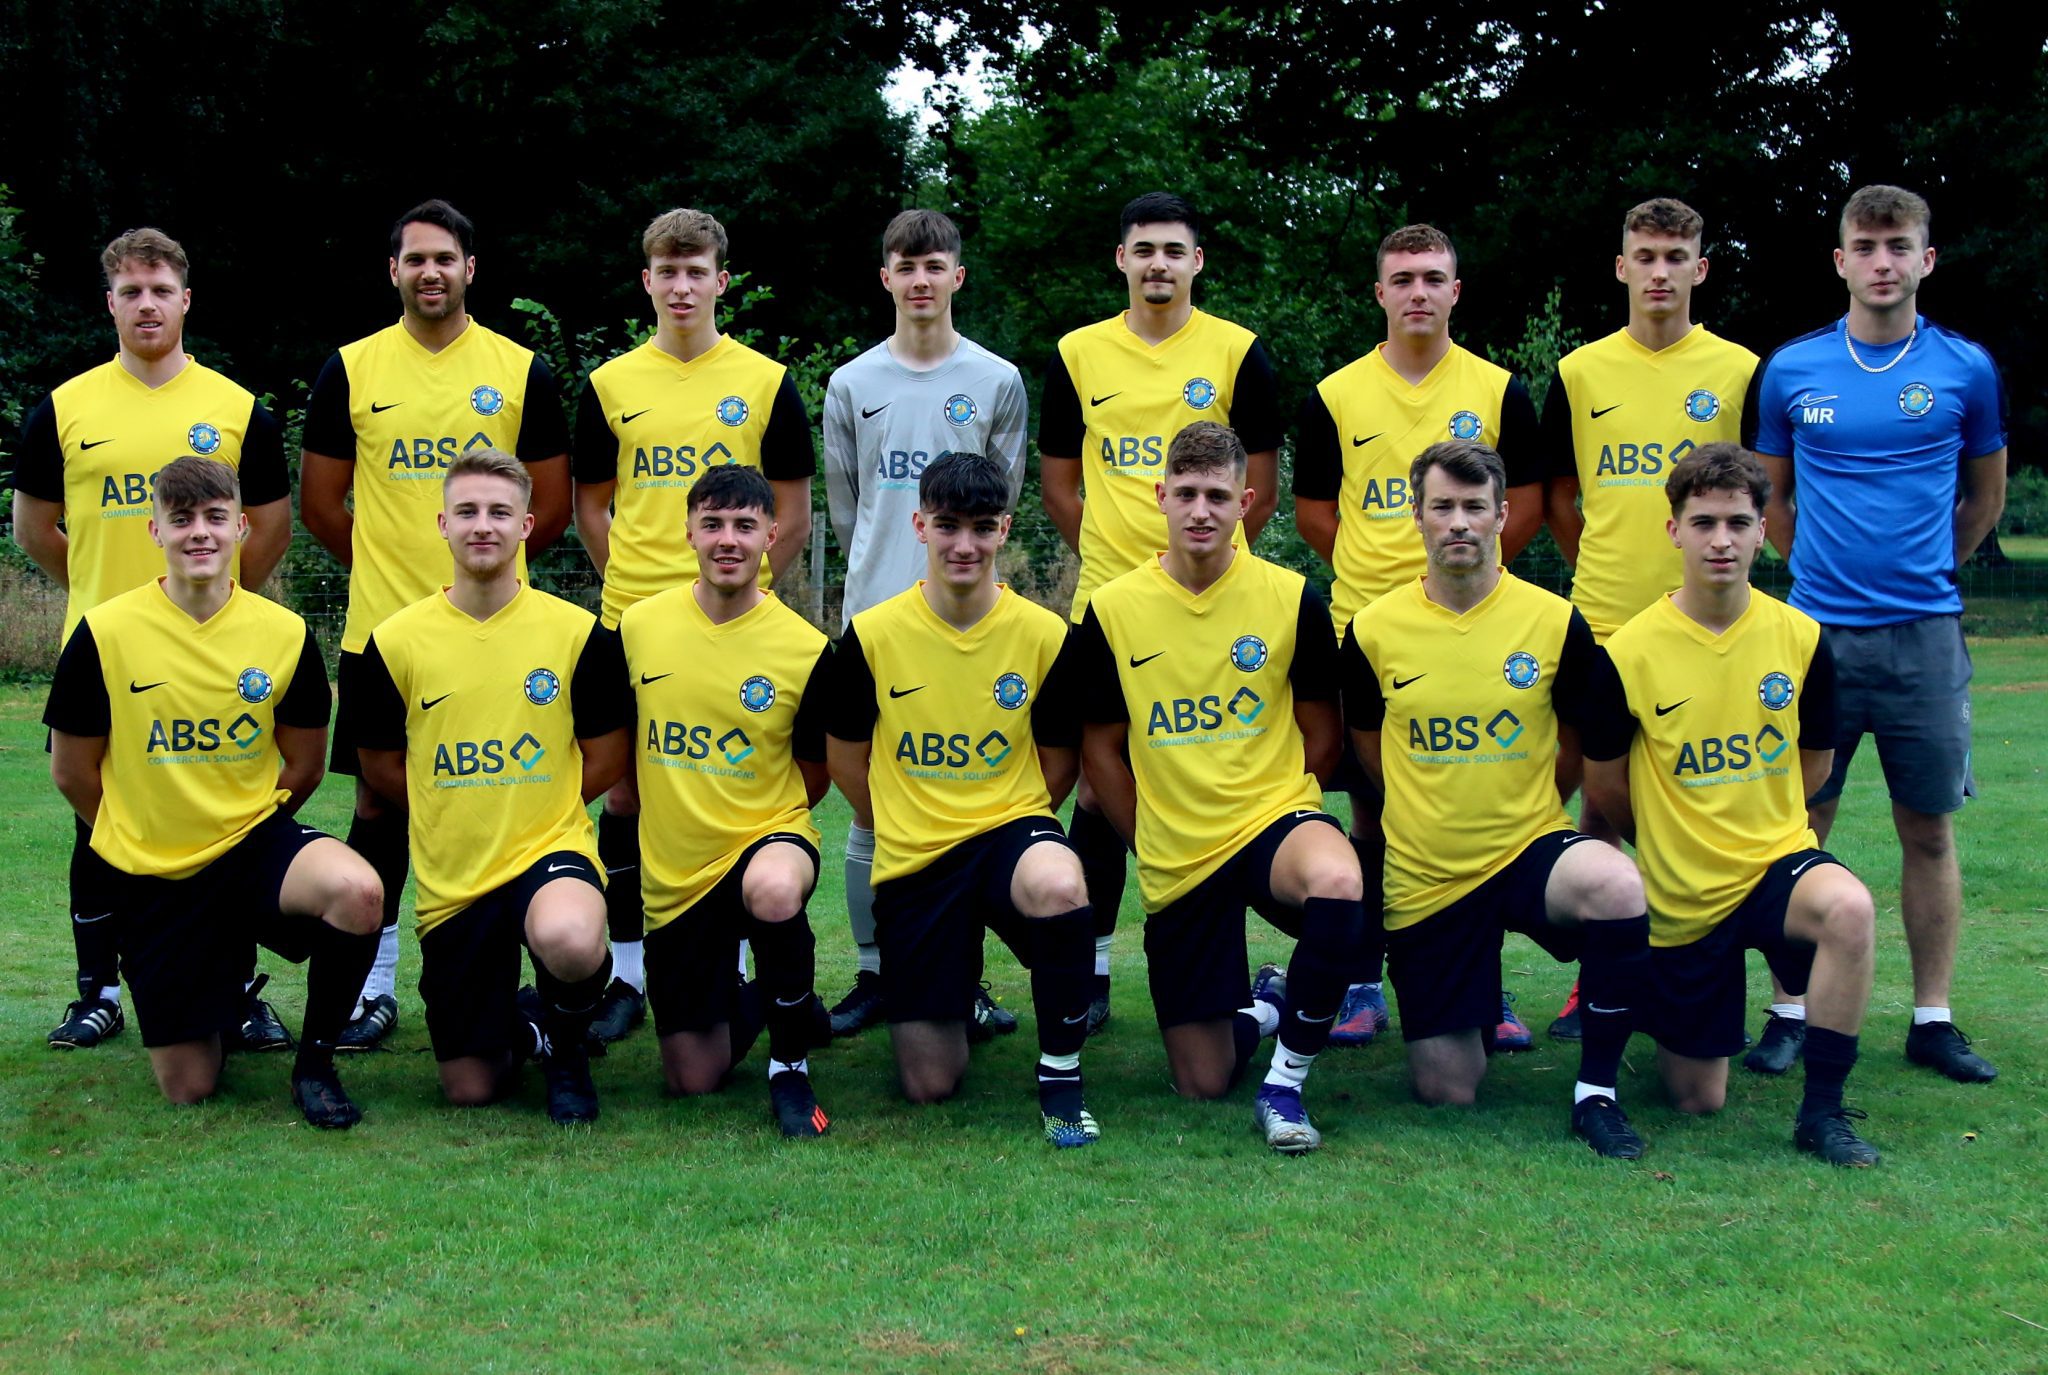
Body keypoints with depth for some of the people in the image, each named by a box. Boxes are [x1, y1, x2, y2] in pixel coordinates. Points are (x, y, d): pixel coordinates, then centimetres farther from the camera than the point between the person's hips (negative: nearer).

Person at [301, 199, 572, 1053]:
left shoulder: (522, 373, 3)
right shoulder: (349, 371, 4)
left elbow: (552, 507, 7)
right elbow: (321, 503, 10)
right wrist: (388, 567, 9)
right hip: (379, 628, 1)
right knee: (379, 801, 5)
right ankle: (375, 987, 14)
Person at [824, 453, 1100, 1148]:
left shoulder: (1045, 635, -6)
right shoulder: (872, 635, -6)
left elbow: (1058, 759, 7)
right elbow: (844, 753, 9)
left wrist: (1004, 823, 6)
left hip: (1010, 826, -1)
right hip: (912, 860, 1)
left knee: (1059, 885, -41)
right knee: (930, 1086, 1)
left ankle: (1061, 1076, -17)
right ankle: (960, 994, 39)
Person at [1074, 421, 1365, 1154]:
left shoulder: (1293, 600, -3)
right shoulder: (1111, 610, -2)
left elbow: (1321, 732, 7)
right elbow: (1100, 746, 6)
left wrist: (1277, 811, 1)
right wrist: (1152, 839, 2)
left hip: (1274, 818, -1)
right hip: (1175, 859, 1)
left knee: (1338, 883, -40)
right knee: (1202, 1082, 5)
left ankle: (1285, 1083, -17)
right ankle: (1258, 1009, 43)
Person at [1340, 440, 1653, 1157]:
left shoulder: (1555, 622, -6)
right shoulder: (1374, 630, -4)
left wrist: (1520, 809, 4)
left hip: (1529, 848, -1)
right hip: (1425, 877, 1)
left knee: (1617, 885, -37)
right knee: (1446, 1093, 2)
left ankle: (1596, 1091, -16)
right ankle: (1475, 1003, 40)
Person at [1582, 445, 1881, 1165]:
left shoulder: (1800, 638, -5)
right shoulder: (1628, 652, -13)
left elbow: (1813, 762, 11)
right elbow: (1604, 783, 1)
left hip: (1777, 859, 1)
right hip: (1679, 889, -1)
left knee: (1848, 908, -36)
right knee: (1699, 1100, 6)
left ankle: (1822, 1109, -17)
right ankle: (1663, 1000, 42)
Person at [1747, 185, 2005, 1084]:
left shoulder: (1965, 370, 2)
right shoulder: (1791, 370, 2)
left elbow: (1985, 497, 15)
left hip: (1924, 634, 0)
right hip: (1819, 630, 0)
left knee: (1928, 830, 6)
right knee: (1802, 825, 3)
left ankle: (1933, 1020, 14)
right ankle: (1789, 1011, 13)